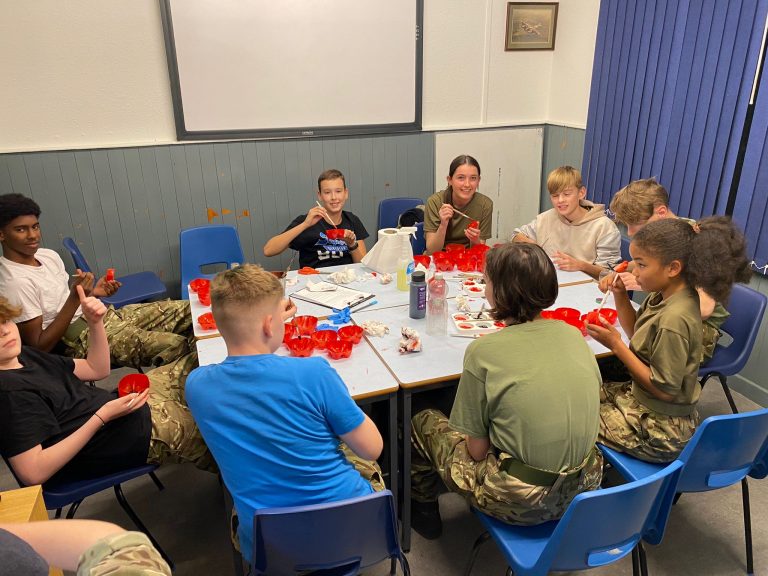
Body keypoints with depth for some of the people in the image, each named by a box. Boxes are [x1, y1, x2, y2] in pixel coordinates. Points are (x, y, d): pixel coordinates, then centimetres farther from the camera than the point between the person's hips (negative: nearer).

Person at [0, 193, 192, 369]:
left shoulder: (48, 255, 8)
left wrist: (91, 292, -2)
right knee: (176, 347, -27)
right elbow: (39, 346, -18)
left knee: (186, 310, -2)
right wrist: (76, 298, -25)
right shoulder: (16, 282, -18)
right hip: (80, 340, -9)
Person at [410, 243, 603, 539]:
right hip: (583, 486, 6)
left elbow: (477, 450, -13)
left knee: (425, 423, 14)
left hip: (519, 503, -6)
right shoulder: (574, 334, -3)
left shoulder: (484, 351, -20)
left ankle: (423, 510, 38)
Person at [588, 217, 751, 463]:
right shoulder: (663, 295, -5)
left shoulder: (674, 319, -31)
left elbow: (664, 389, -24)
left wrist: (616, 345, -24)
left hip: (659, 428, -9)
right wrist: (620, 295, -4)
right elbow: (636, 332, 12)